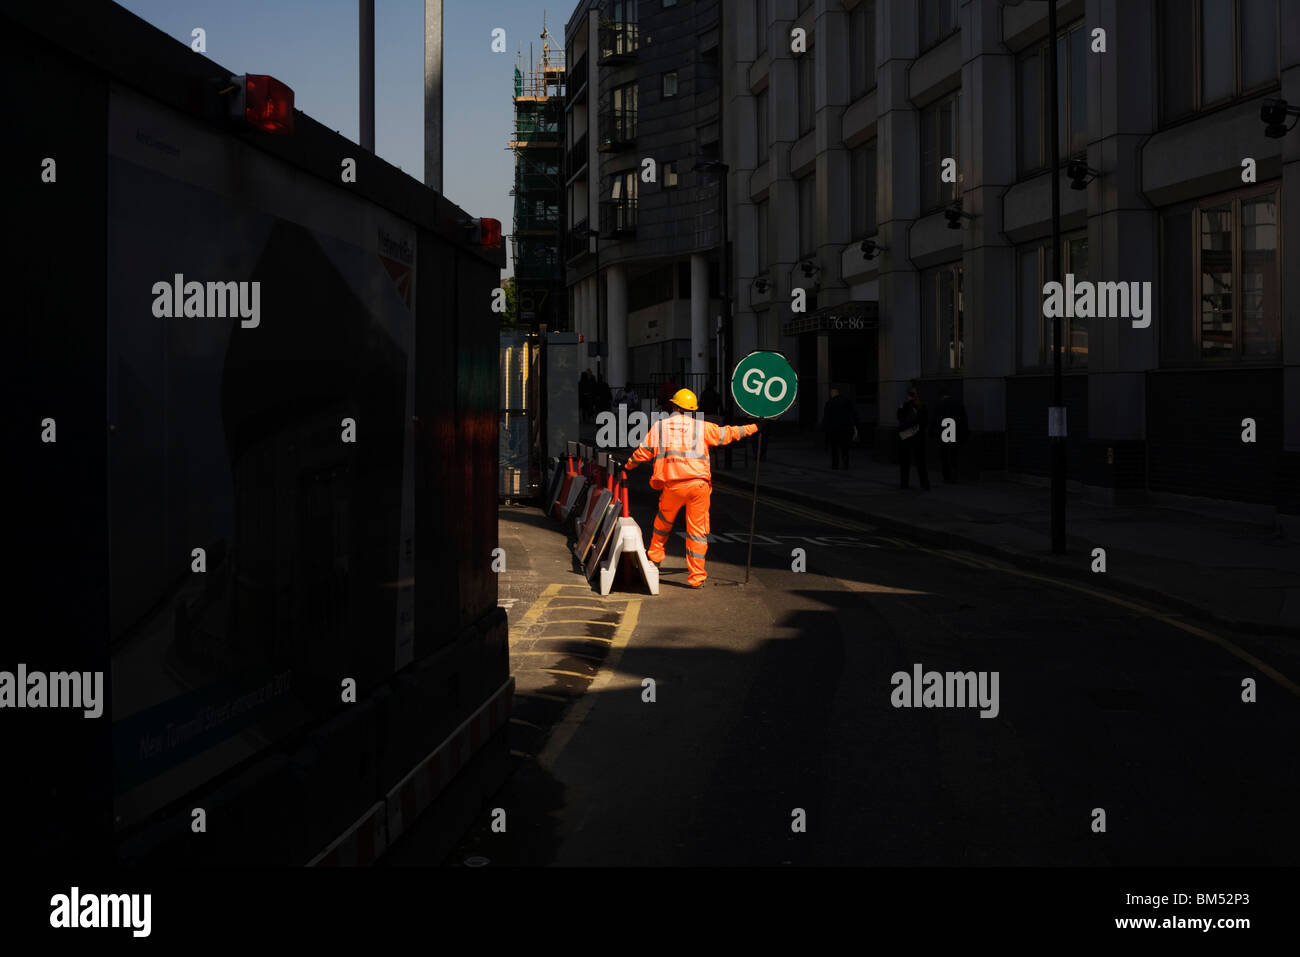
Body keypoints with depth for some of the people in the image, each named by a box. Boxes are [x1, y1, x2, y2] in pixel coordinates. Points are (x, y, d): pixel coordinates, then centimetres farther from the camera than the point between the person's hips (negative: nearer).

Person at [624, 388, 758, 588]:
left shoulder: (659, 426, 7)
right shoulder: (702, 427, 4)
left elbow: (643, 452, 14)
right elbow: (727, 434, 13)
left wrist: (628, 466, 32)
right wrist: (754, 427, 26)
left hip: (672, 485, 1)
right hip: (698, 483, -1)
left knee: (664, 520, 26)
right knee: (698, 530, 5)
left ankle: (655, 555, 41)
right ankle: (696, 577, 6)